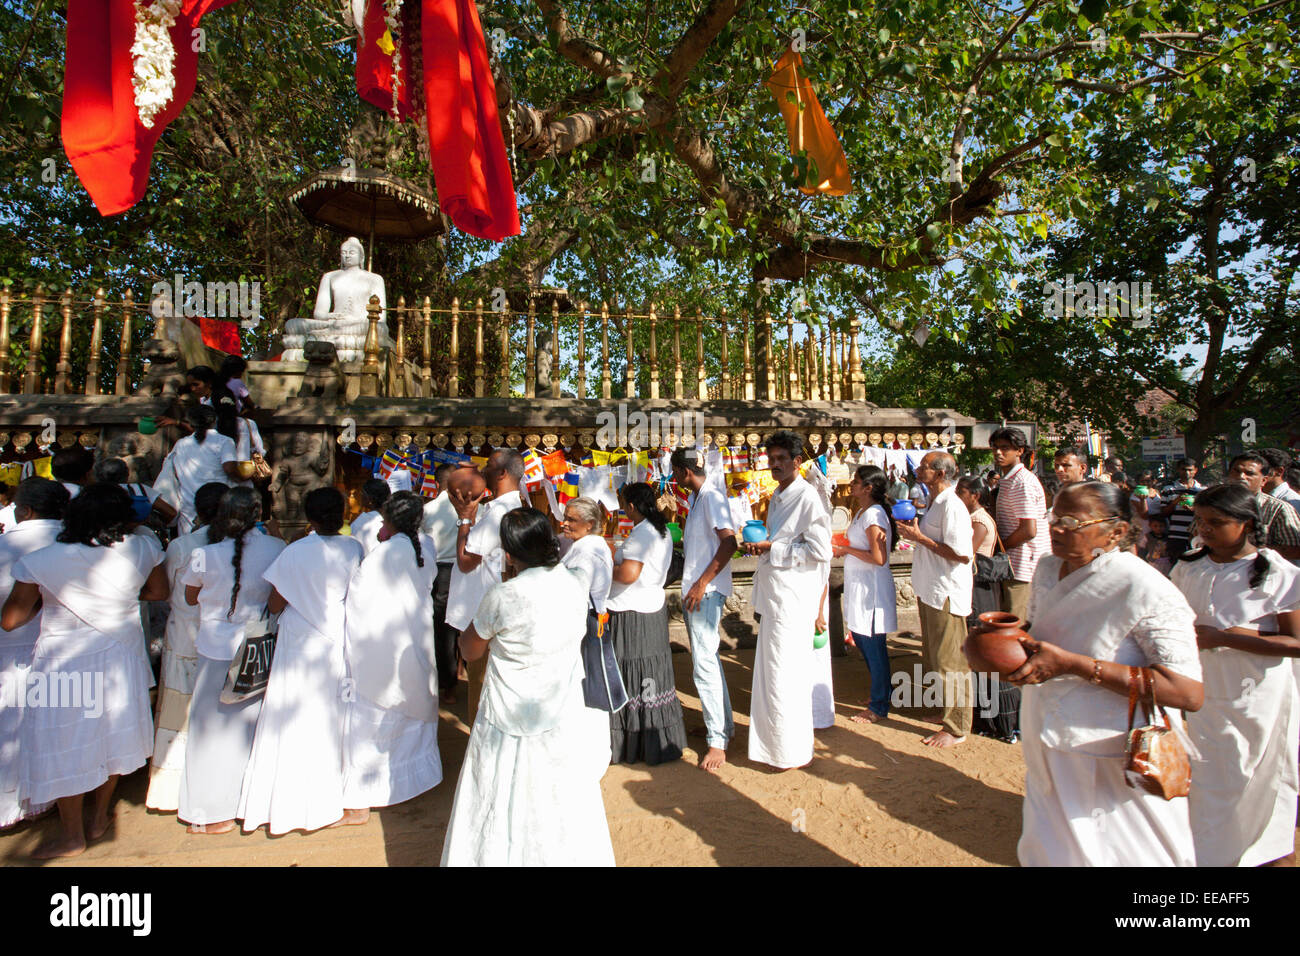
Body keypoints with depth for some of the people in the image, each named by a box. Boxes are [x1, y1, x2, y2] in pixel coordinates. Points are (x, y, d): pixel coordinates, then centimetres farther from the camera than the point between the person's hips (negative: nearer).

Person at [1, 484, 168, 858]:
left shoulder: (39, 562, -18)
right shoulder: (142, 549, -12)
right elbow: (159, 592, 4)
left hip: (65, 665, -3)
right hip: (121, 658, 3)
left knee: (66, 746, 13)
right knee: (109, 737, 20)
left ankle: (71, 836, 28)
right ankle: (100, 818, 36)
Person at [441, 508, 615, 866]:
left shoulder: (502, 597, -21)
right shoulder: (576, 585, -9)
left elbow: (470, 651, -5)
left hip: (509, 721, -4)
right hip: (564, 720, 4)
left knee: (503, 815, 15)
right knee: (563, 807, 20)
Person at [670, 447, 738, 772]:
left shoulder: (711, 495, -15)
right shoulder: (695, 497, 16)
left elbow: (729, 542, -23)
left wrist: (702, 583, -23)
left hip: (707, 591, -10)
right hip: (696, 590, 11)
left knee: (705, 664, -8)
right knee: (708, 660, 17)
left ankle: (717, 740, 0)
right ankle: (724, 725, 30)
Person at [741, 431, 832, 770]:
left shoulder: (807, 498, -14)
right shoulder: (776, 497, 14)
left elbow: (820, 550, -18)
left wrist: (771, 548, -18)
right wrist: (758, 546, 9)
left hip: (794, 600, -9)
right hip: (773, 597, 9)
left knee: (787, 675, -2)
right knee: (769, 671, 17)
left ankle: (794, 752, 14)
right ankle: (774, 742, 31)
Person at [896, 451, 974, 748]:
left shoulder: (951, 506, -19)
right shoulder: (934, 503, 12)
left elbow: (962, 554, -24)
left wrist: (920, 537, -20)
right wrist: (914, 532, 4)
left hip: (947, 593, -10)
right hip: (929, 590, 10)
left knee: (949, 661, 1)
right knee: (933, 657, 20)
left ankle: (956, 728, 13)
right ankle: (946, 711, 35)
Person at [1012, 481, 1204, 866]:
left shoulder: (1145, 589, -22)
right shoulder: (1048, 568, 1)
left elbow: (1189, 692, -28)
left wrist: (1072, 664, -30)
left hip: (1114, 767, -6)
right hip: (1048, 754, 6)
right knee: (1048, 852, 23)